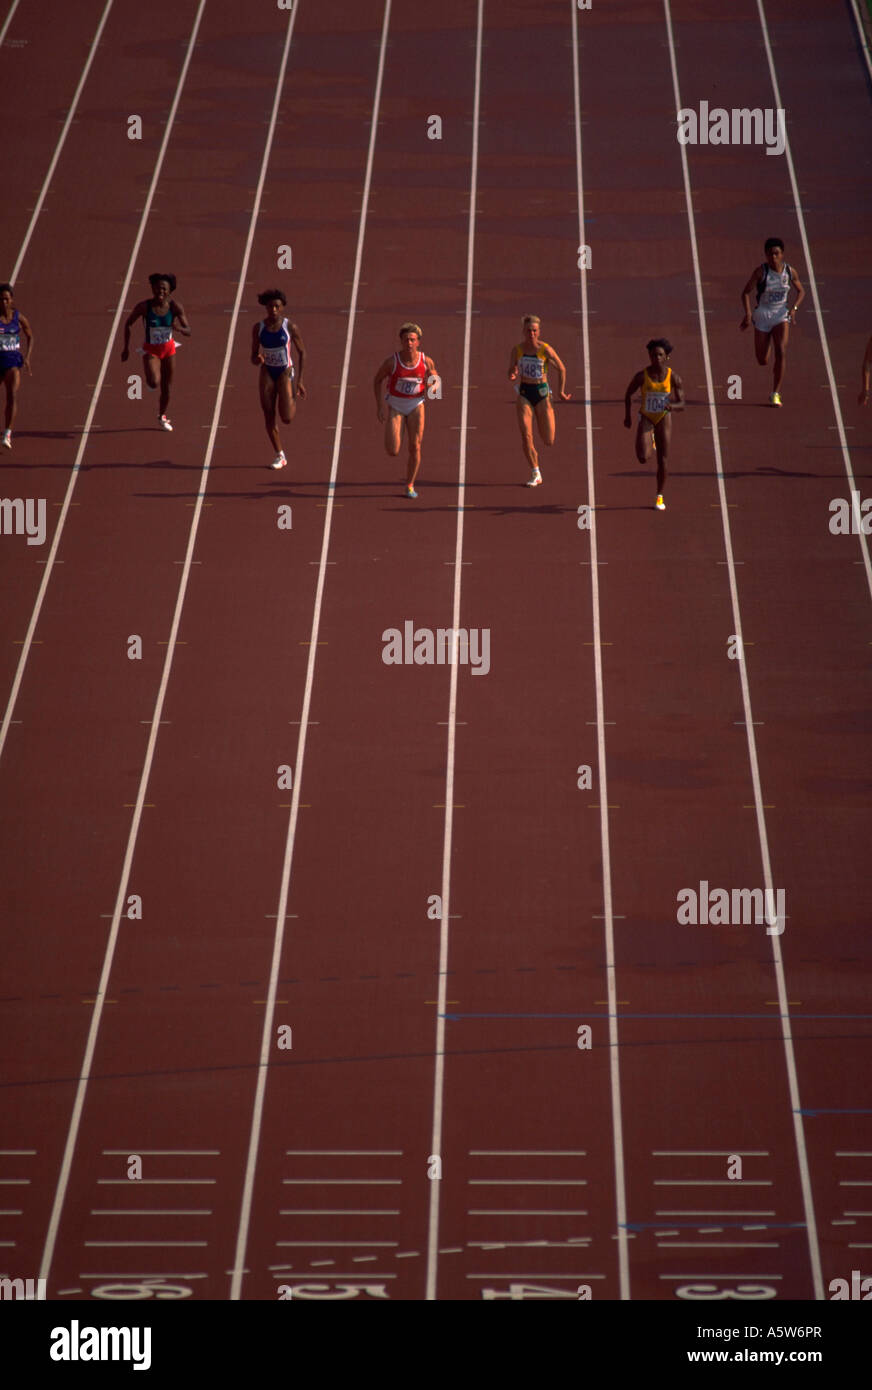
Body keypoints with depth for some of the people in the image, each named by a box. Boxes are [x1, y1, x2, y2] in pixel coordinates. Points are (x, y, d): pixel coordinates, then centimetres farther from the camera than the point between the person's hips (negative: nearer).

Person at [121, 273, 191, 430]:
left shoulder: (175, 307, -16)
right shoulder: (144, 306, -20)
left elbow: (188, 332, -13)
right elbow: (128, 324, -6)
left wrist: (179, 328, -36)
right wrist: (126, 348, -7)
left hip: (168, 348, 2)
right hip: (151, 349, -2)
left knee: (166, 386, 11)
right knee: (154, 383, -25)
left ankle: (162, 416, 35)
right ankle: (150, 379, 14)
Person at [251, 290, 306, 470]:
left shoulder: (290, 327, -10)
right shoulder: (258, 328, -3)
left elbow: (302, 352, -1)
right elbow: (253, 358, 3)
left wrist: (299, 380, -4)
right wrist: (257, 359, -22)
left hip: (285, 372, -2)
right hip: (267, 373, 2)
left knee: (287, 418, -11)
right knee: (268, 416, -2)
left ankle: (293, 400, 27)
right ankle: (280, 455, 10)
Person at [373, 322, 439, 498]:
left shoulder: (426, 361, -11)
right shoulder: (392, 361, -16)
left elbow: (435, 379, 6)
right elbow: (377, 380, -2)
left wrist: (433, 387, -19)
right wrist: (379, 406, -7)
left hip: (415, 405, 1)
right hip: (395, 406, -1)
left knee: (415, 447, -6)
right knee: (393, 451, -10)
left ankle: (410, 486, 11)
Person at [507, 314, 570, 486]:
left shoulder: (545, 349, -7)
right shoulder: (517, 350, 0)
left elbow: (562, 369, 4)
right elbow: (510, 373, 6)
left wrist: (560, 391, 9)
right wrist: (513, 376, -18)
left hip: (542, 392, -1)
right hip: (524, 393, 1)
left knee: (549, 442, -1)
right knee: (526, 435, -13)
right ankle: (535, 474, 0)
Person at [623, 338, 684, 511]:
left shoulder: (673, 377, -12)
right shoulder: (642, 375, -14)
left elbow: (682, 404, -10)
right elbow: (628, 394, 1)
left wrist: (673, 406, -32)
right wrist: (627, 416, 0)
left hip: (664, 418, 1)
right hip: (646, 417, -1)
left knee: (662, 461, 0)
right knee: (643, 458, -18)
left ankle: (660, 497, 19)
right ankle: (650, 441, 20)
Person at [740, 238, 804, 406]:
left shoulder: (790, 271, -5)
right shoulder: (760, 271, -12)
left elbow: (801, 291, 10)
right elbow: (746, 292, -8)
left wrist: (794, 308, -7)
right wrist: (748, 314, -21)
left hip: (781, 315, 1)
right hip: (762, 315, -1)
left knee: (781, 352, -18)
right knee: (762, 361, 4)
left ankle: (776, 394, -12)